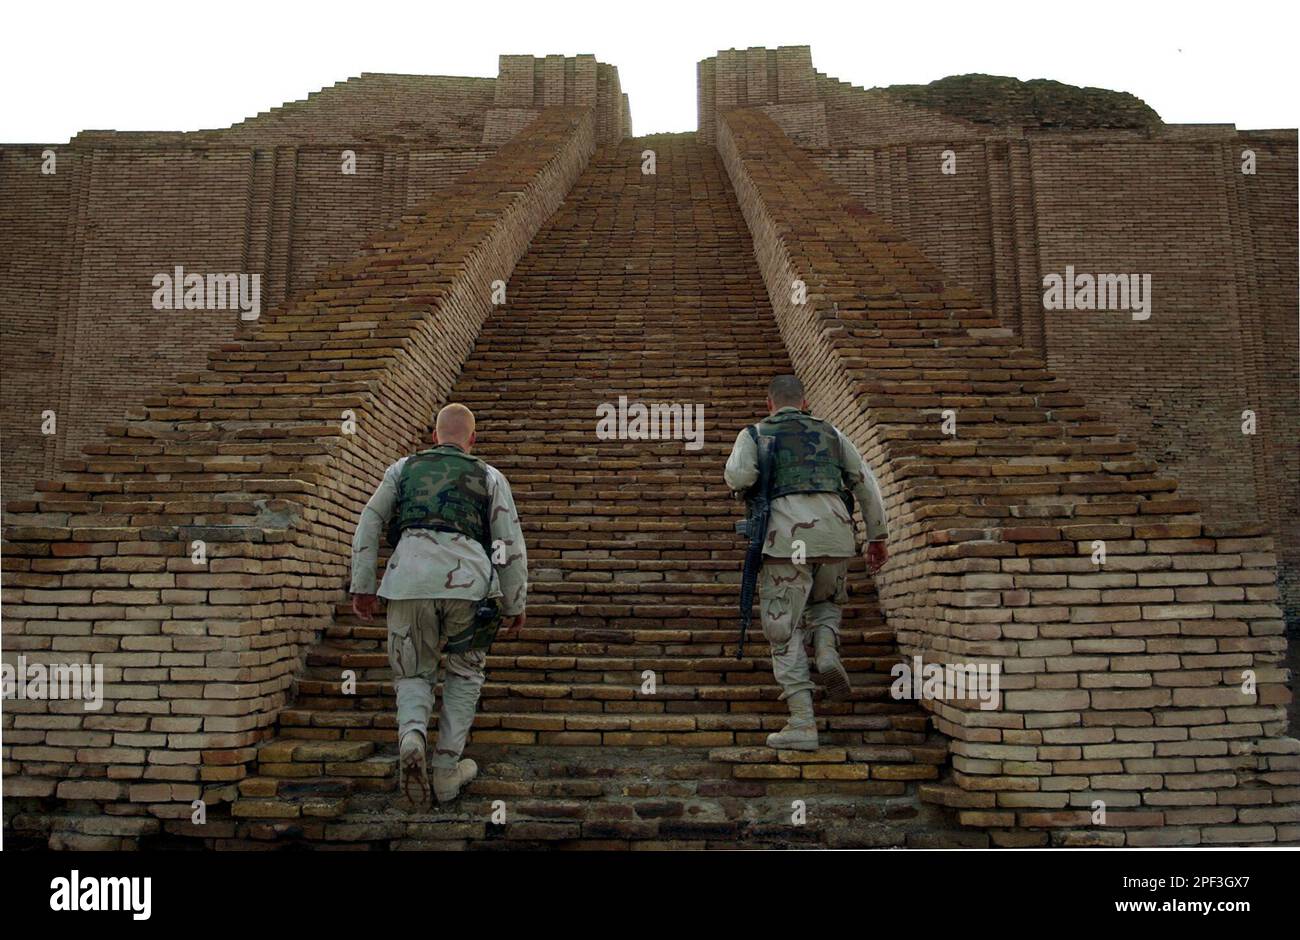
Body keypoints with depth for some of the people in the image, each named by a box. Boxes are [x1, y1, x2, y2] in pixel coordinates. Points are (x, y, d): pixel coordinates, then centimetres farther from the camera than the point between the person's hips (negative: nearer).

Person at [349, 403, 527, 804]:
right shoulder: (490, 477, 17)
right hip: (468, 582, -1)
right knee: (465, 673, 20)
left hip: (409, 582, 1)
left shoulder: (403, 468, 22)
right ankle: (447, 768, 17)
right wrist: (515, 604, 21)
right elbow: (512, 547, 14)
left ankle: (412, 735, -12)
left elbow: (368, 525, 15)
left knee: (414, 675, 17)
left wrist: (362, 585, 16)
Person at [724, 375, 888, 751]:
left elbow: (738, 476, -7)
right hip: (835, 535, 3)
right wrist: (877, 537, 21)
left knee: (784, 630, 5)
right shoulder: (830, 434, 22)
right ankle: (827, 653, 0)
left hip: (786, 539, -3)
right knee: (826, 603, 30)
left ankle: (802, 723, -3)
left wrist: (740, 480, 18)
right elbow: (866, 483, 16)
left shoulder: (754, 434, 13)